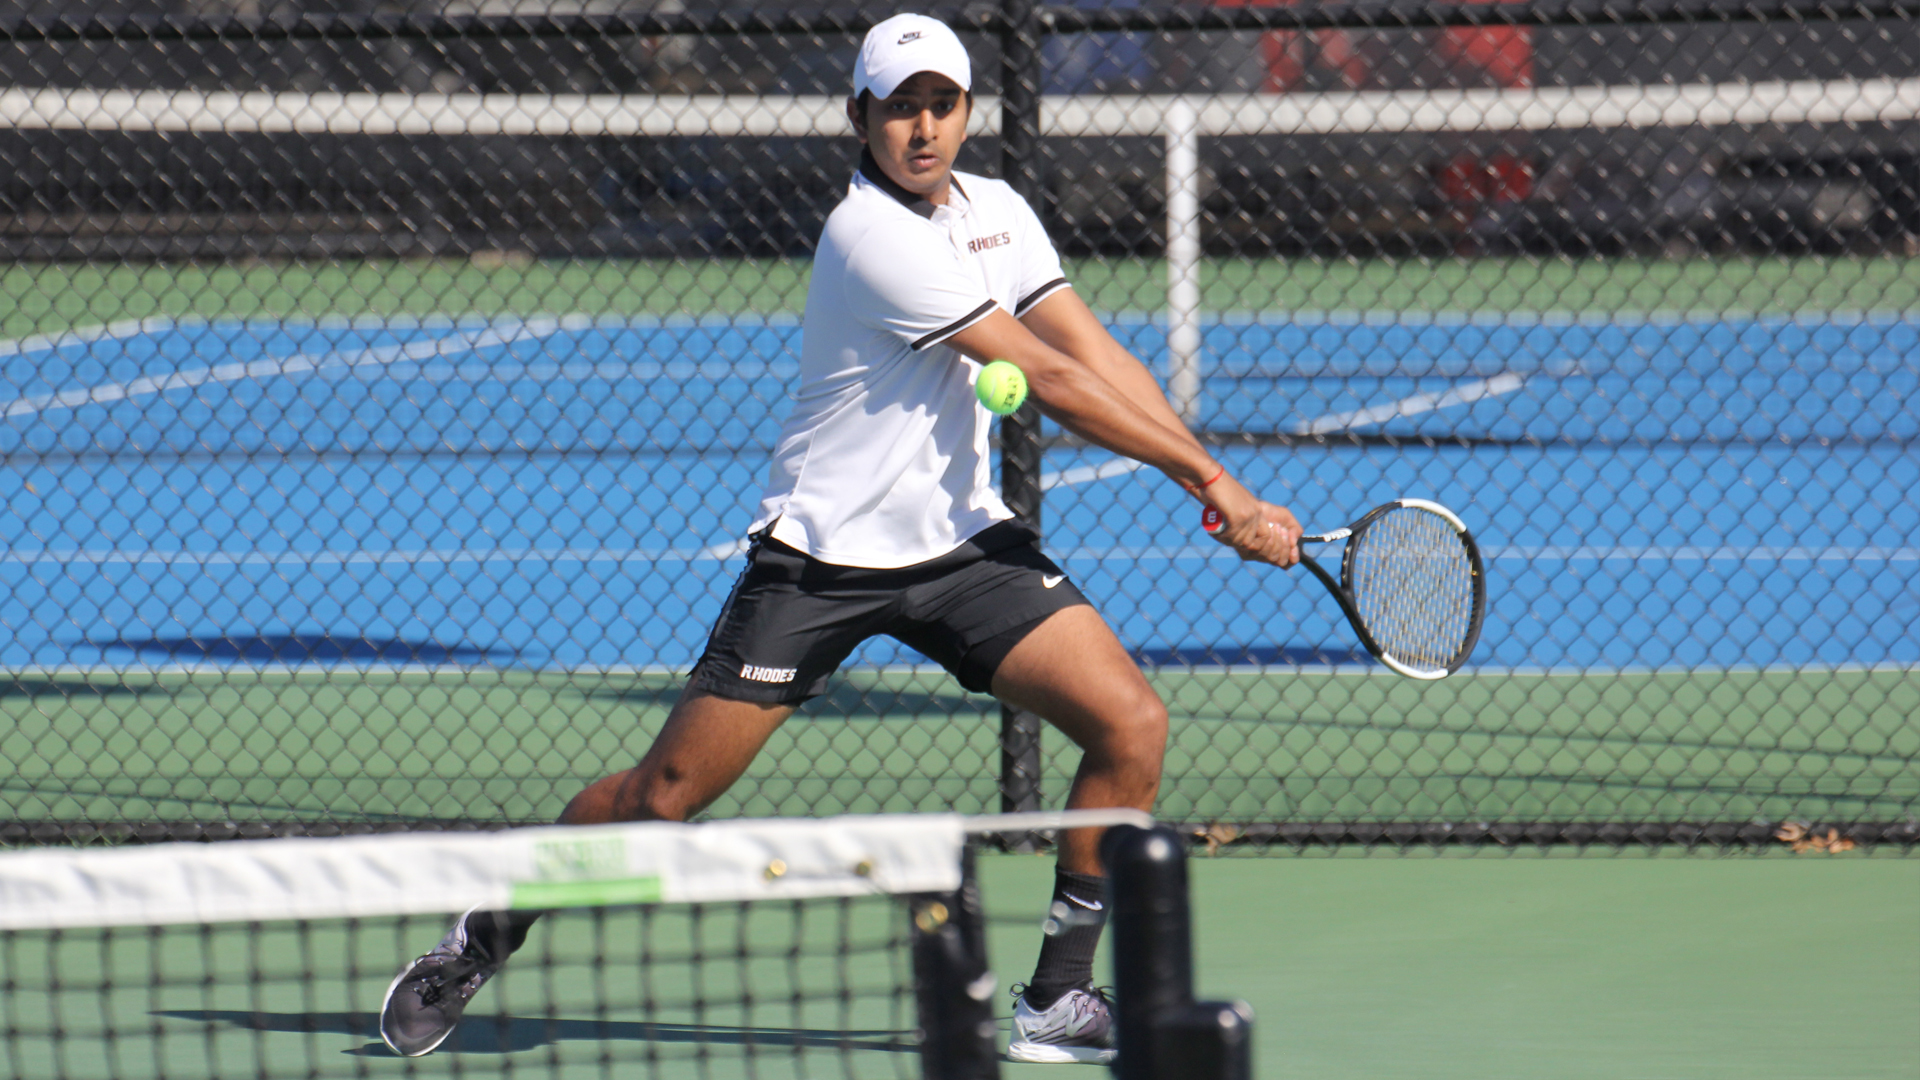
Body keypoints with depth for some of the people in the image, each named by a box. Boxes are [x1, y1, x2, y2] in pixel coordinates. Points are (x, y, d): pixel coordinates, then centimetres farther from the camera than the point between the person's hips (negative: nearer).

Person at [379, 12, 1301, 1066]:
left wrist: (1213, 476, -15)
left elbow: (1100, 357, 0)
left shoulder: (995, 211, 3)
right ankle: (487, 936, 22)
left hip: (961, 540, 6)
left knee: (1131, 725, -11)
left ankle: (1056, 999, 0)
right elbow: (1053, 383, -22)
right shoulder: (874, 237, -22)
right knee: (665, 793, -3)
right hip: (824, 548, -6)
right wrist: (1214, 484, -19)